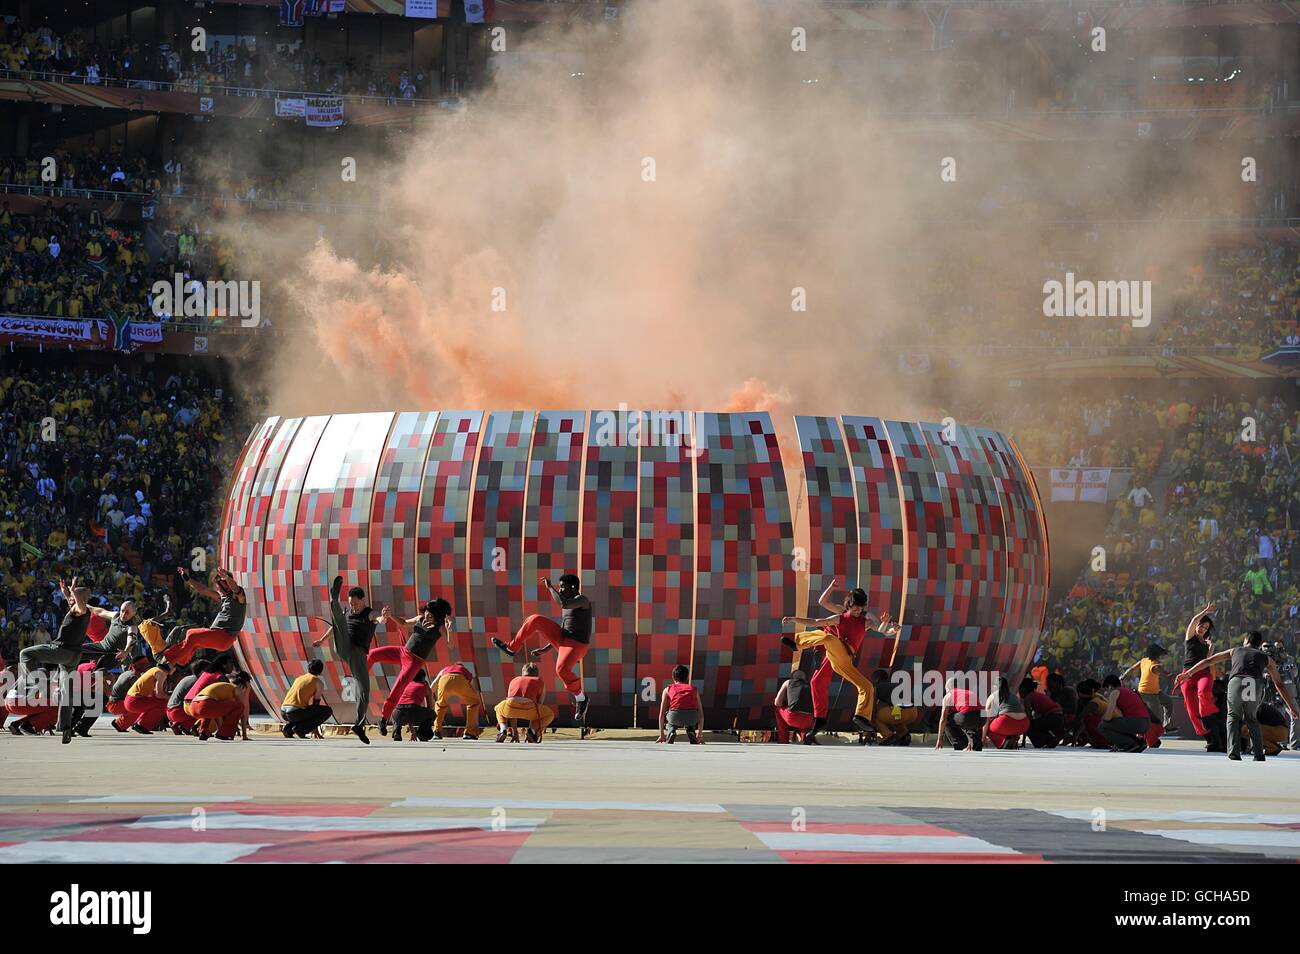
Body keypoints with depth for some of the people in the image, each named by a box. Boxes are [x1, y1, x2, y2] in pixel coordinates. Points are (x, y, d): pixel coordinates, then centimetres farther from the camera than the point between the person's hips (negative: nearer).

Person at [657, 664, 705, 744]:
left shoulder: (668, 690, 26)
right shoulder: (694, 689, 29)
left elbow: (661, 714, 27)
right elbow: (701, 714, 32)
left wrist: (661, 735, 35)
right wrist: (699, 735, 41)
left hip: (675, 716, -2)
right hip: (691, 718, 2)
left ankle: (670, 731, 6)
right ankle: (690, 732, 13)